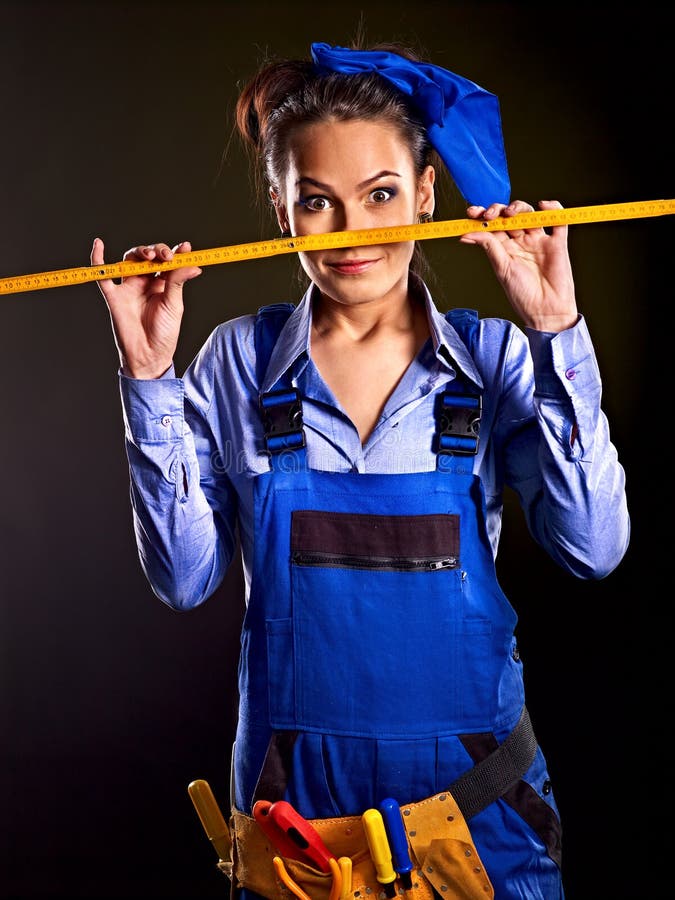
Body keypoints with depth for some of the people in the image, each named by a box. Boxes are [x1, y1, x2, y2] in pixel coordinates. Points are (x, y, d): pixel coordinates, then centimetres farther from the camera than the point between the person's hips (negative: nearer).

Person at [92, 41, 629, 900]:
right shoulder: (239, 361, -3)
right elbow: (185, 577, -8)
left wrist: (555, 334, -20)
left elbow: (592, 549, -16)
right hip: (296, 792, 1)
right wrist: (149, 376, -14)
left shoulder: (493, 356, -5)